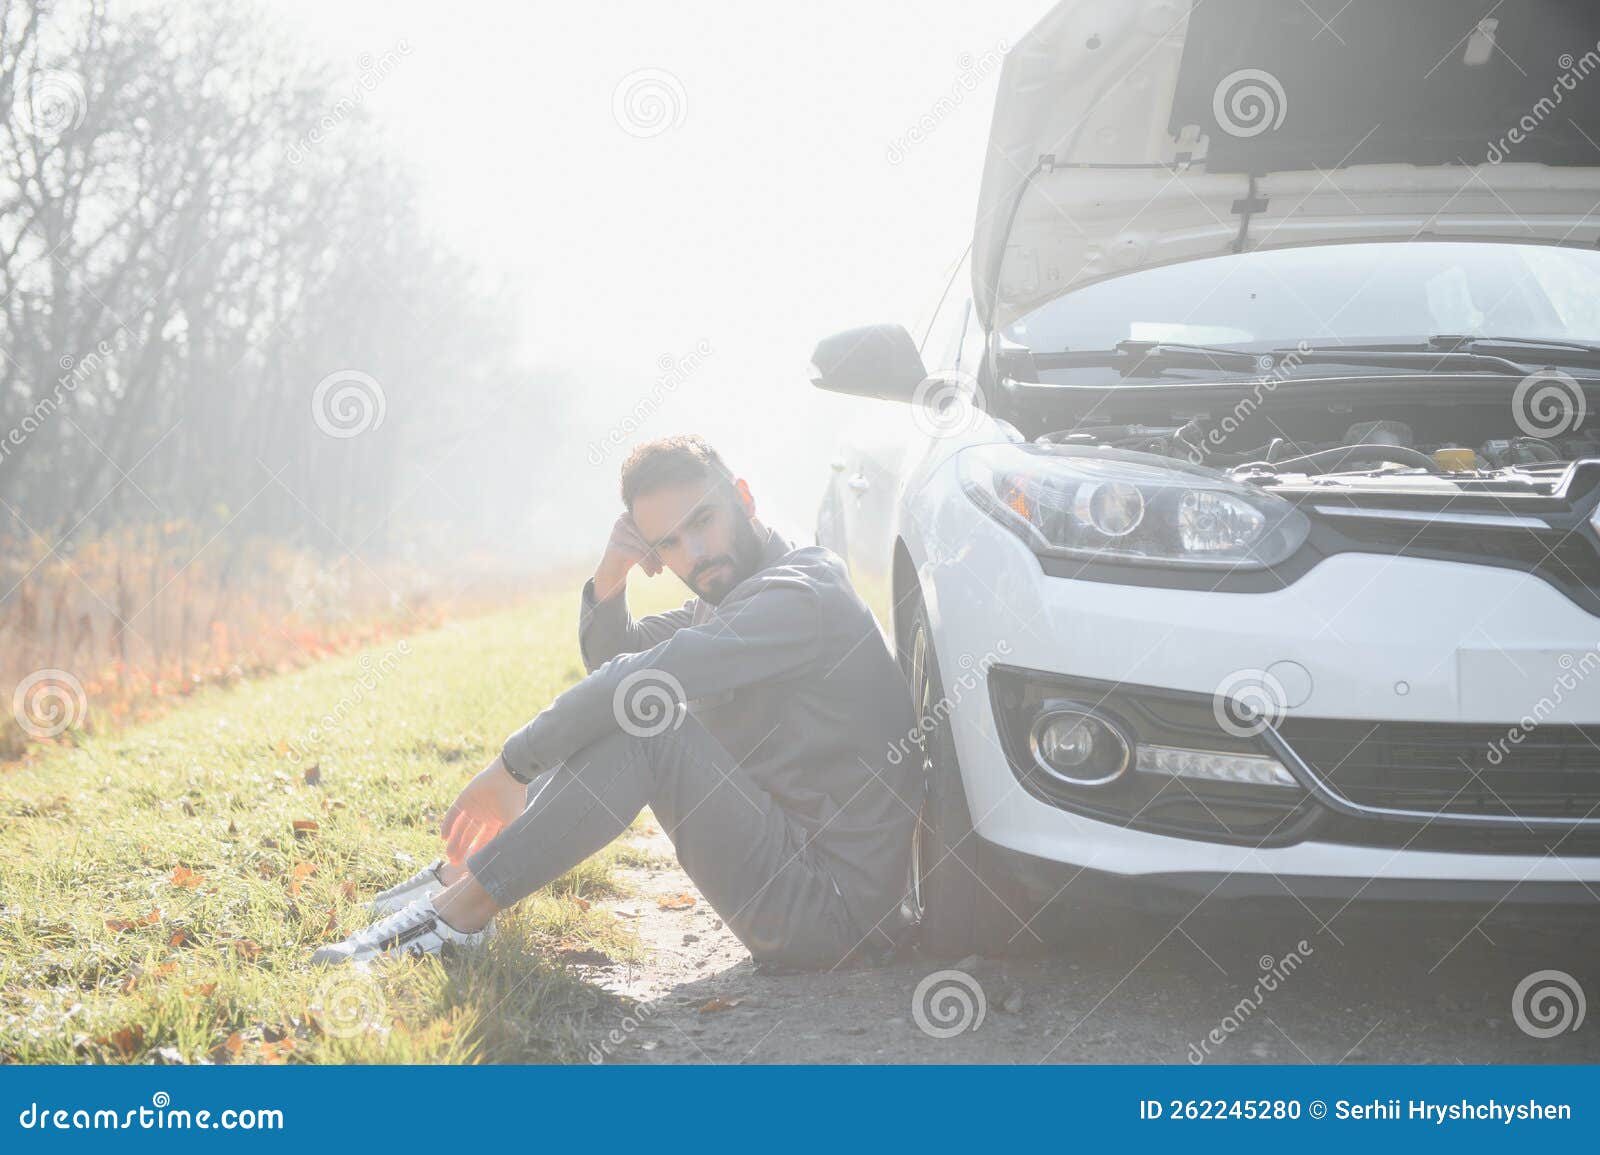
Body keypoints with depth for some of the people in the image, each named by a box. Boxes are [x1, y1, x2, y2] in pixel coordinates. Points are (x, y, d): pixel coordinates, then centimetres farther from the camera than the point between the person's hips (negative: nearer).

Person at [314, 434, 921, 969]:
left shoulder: (800, 595, -18)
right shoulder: (737, 593, 13)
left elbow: (640, 681, -27)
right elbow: (613, 659, 19)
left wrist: (511, 765, -18)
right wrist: (609, 579, -1)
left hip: (833, 906, -10)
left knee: (646, 725, -23)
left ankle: (461, 910, -20)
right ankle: (461, 870, 7)